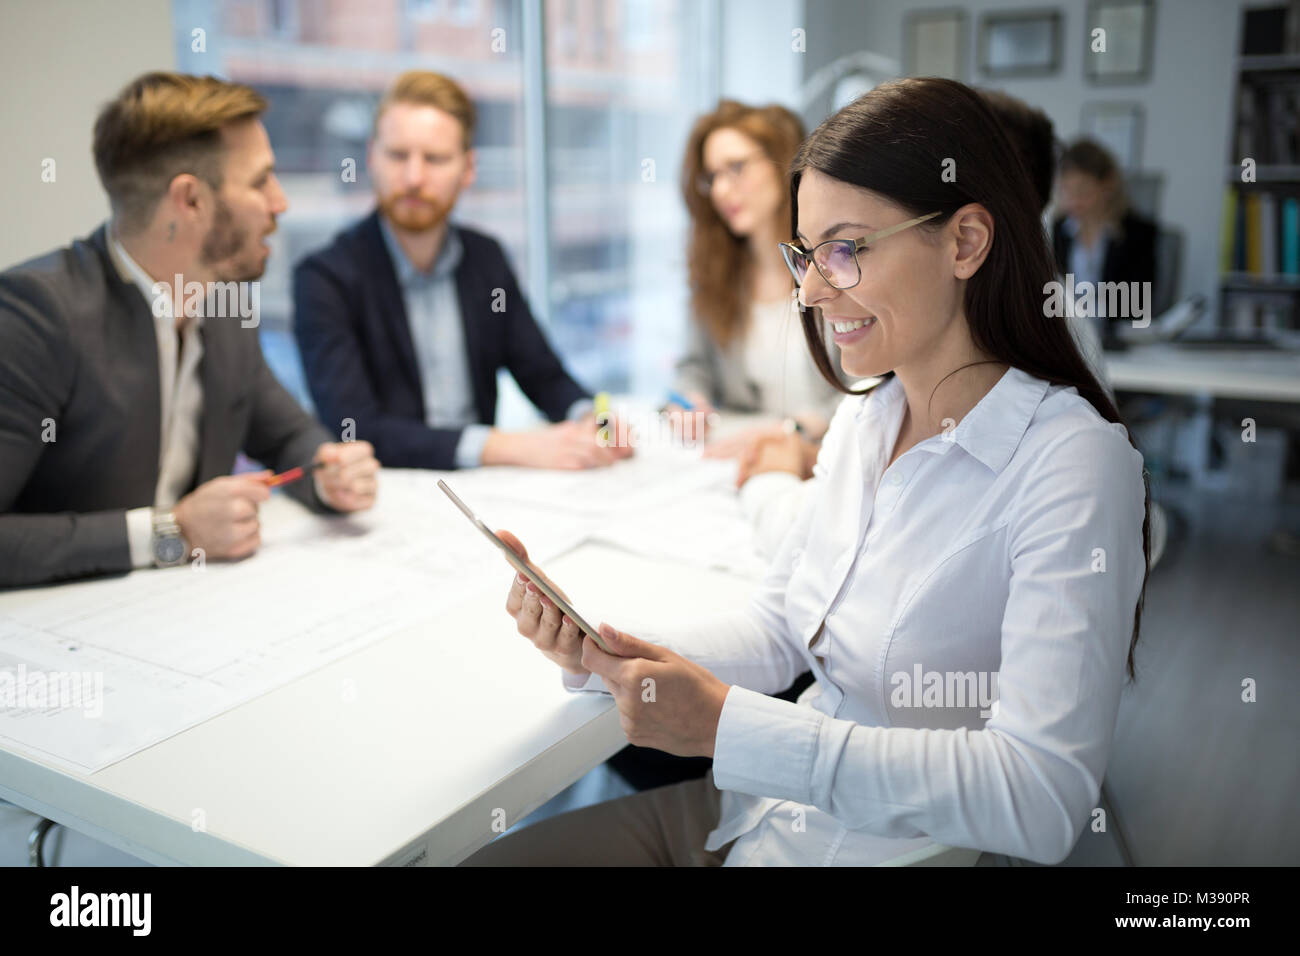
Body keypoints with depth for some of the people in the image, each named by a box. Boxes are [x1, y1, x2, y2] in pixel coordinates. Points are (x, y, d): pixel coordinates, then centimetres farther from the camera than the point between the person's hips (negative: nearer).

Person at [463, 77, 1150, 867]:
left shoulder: (1073, 462, -20)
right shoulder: (863, 419, 4)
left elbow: (1043, 800, -26)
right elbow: (780, 626, 9)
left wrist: (723, 722, -28)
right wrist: (604, 656, -8)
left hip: (888, 848, -6)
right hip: (755, 807, 7)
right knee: (485, 856, 2)